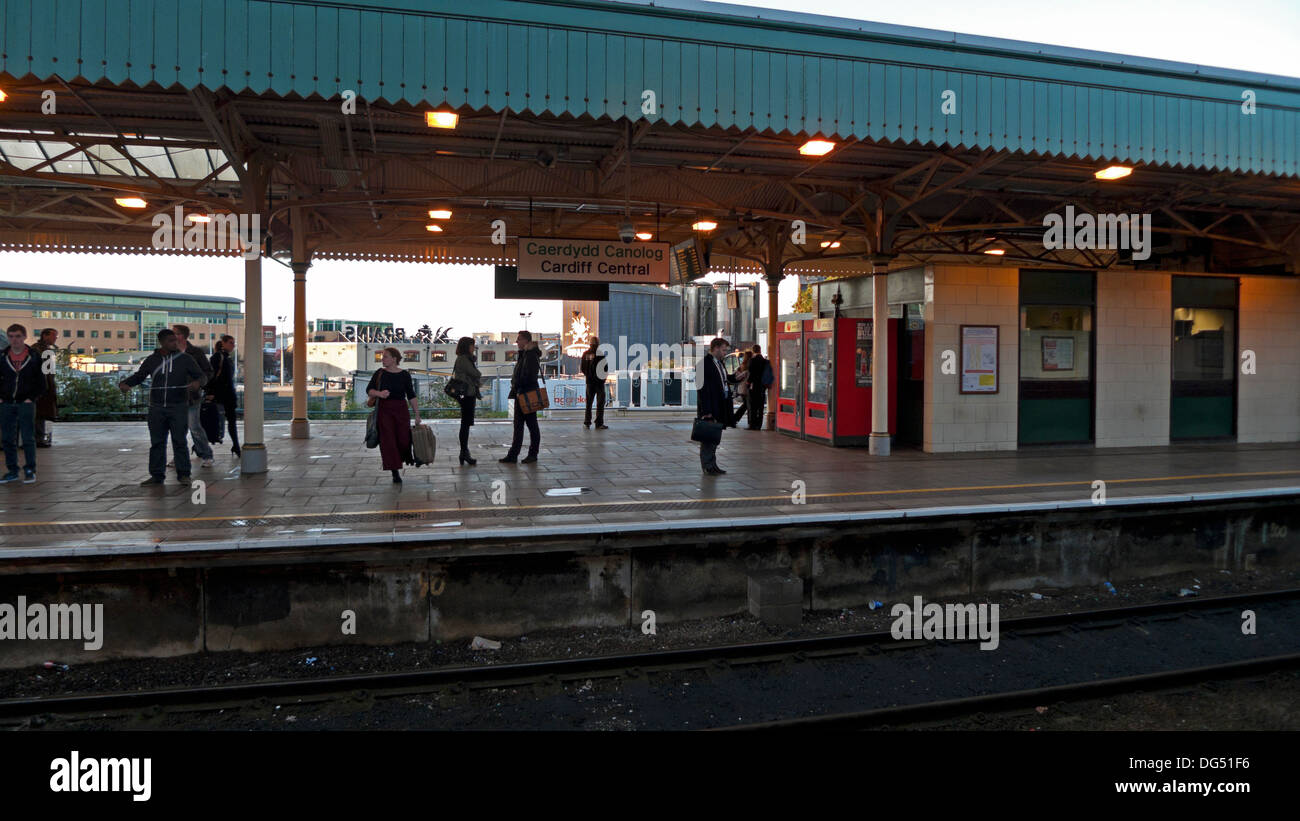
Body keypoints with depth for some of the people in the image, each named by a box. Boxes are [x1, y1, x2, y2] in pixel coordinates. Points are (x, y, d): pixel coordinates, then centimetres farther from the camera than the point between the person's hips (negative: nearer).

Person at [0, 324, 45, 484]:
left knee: (28, 438, -2)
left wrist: (33, 398, -7)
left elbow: (41, 381, 3)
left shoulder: (34, 356, 0)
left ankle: (30, 471, 5)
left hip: (26, 403, -3)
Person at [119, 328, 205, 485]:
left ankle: (183, 474, 3)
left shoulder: (185, 359, 2)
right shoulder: (152, 360, 8)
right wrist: (124, 383, -2)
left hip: (178, 407, -2)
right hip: (157, 408, 3)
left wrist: (196, 382, -22)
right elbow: (138, 376, 16)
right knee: (157, 443, 6)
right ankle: (157, 475, 13)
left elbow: (200, 375, 0)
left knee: (179, 441, -3)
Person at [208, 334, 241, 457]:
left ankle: (236, 447, 6)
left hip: (229, 393, 8)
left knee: (231, 419, 5)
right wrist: (211, 392, -22)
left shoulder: (229, 357, 16)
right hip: (218, 393, -8)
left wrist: (234, 394, 20)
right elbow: (211, 375, -16)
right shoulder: (217, 356, -9)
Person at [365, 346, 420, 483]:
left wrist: (417, 415, -1)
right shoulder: (379, 373, 3)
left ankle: (406, 455, 32)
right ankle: (395, 472, 3)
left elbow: (411, 396, 2)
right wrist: (379, 394, -21)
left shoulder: (405, 375, 0)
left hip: (401, 410, -1)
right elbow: (369, 390, 1)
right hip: (384, 410, 1)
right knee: (388, 440, -4)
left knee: (403, 439, -5)